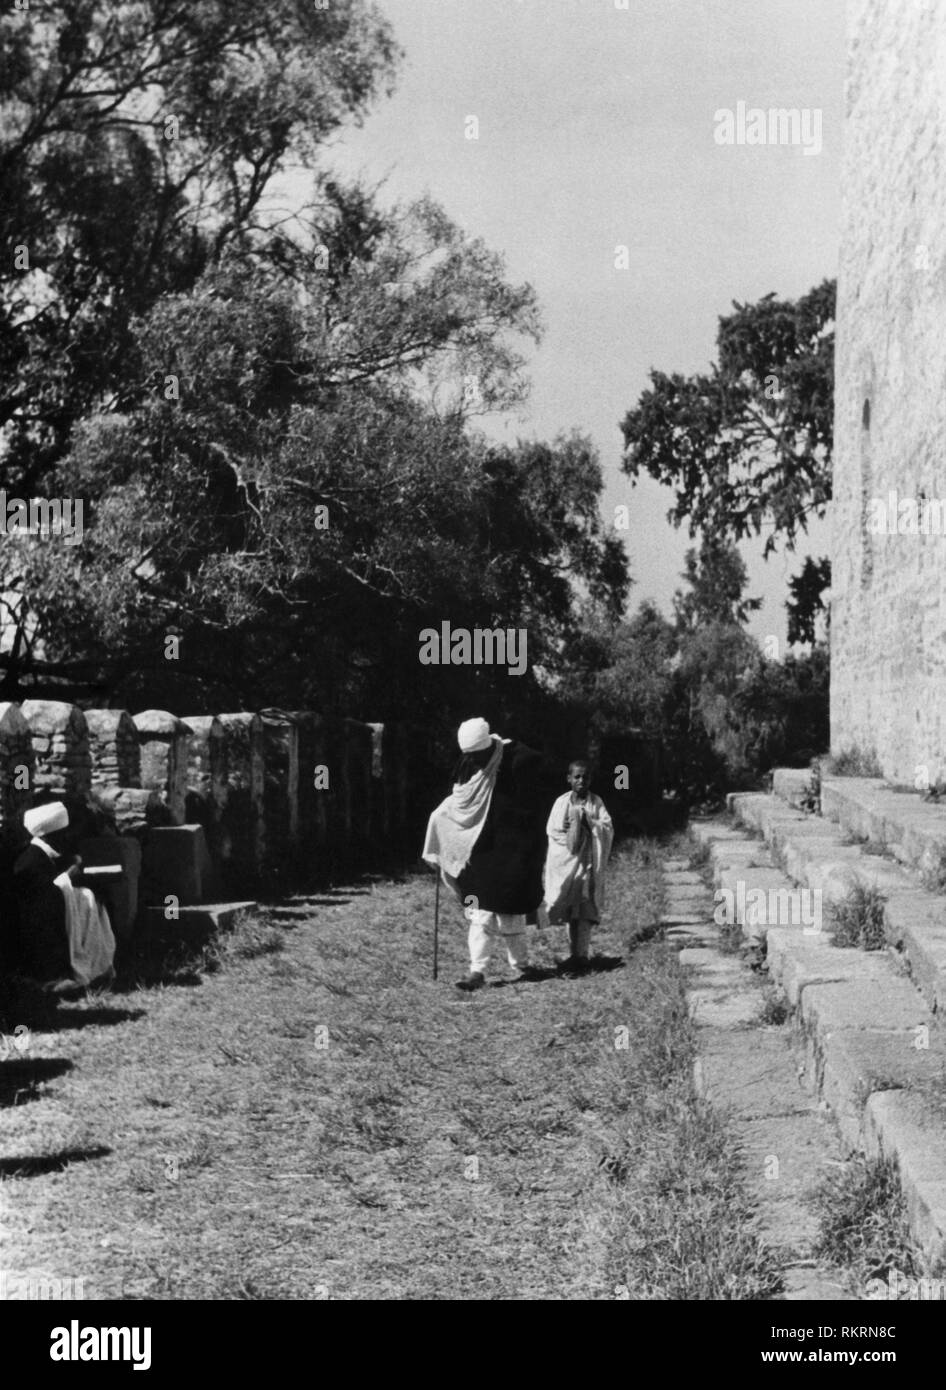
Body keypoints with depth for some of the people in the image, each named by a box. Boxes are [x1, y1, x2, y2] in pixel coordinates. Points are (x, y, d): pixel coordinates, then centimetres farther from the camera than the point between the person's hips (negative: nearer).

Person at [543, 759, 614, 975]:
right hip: (565, 860, 2)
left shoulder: (596, 803, 3)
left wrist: (588, 820, -15)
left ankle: (581, 955, -8)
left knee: (584, 911, -8)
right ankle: (574, 954, 15)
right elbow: (552, 830, -1)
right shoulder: (562, 802, 4)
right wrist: (570, 837, -12)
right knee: (569, 910, 6)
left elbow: (608, 828, -4)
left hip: (587, 862, -2)